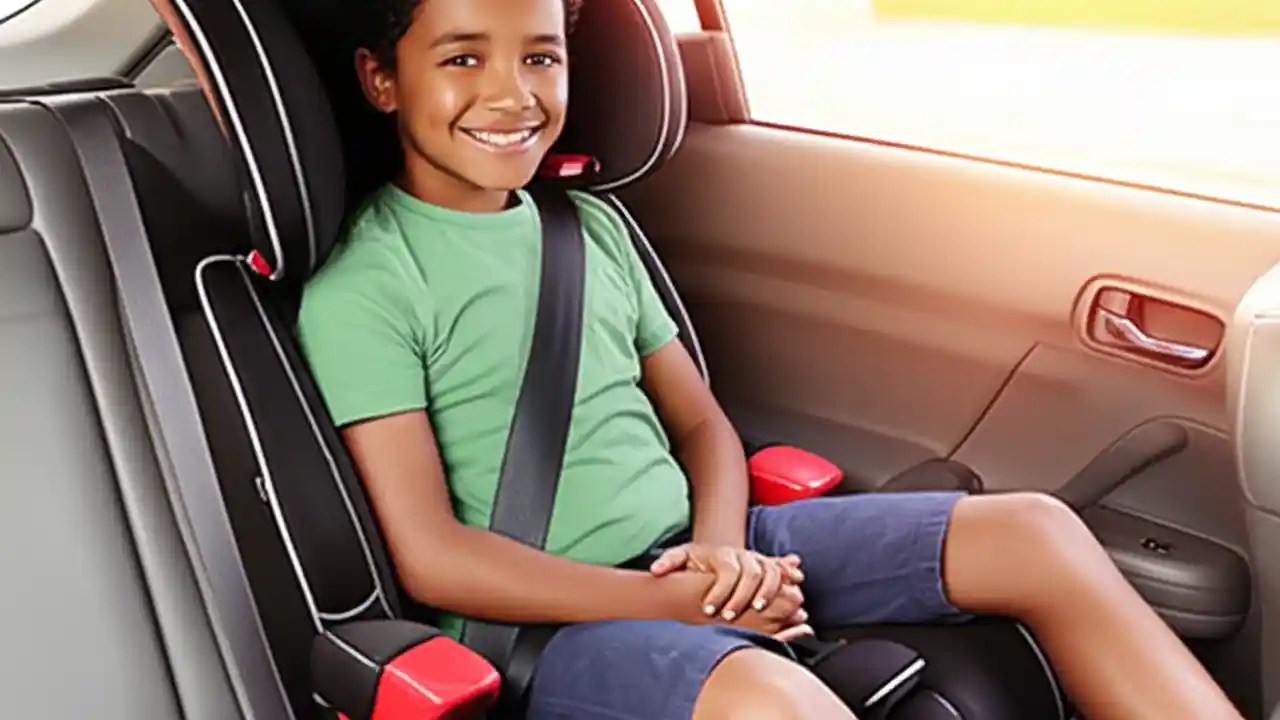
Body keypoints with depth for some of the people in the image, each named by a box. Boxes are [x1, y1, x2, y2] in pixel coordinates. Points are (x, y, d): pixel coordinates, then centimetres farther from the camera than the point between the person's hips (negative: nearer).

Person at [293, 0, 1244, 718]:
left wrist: (722, 548, -8)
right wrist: (668, 601, -15)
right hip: (565, 615, -6)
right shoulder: (357, 291, -6)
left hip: (702, 554, 7)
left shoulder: (594, 228, 12)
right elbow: (432, 559, -12)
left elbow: (702, 424, 14)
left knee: (1033, 533, -6)